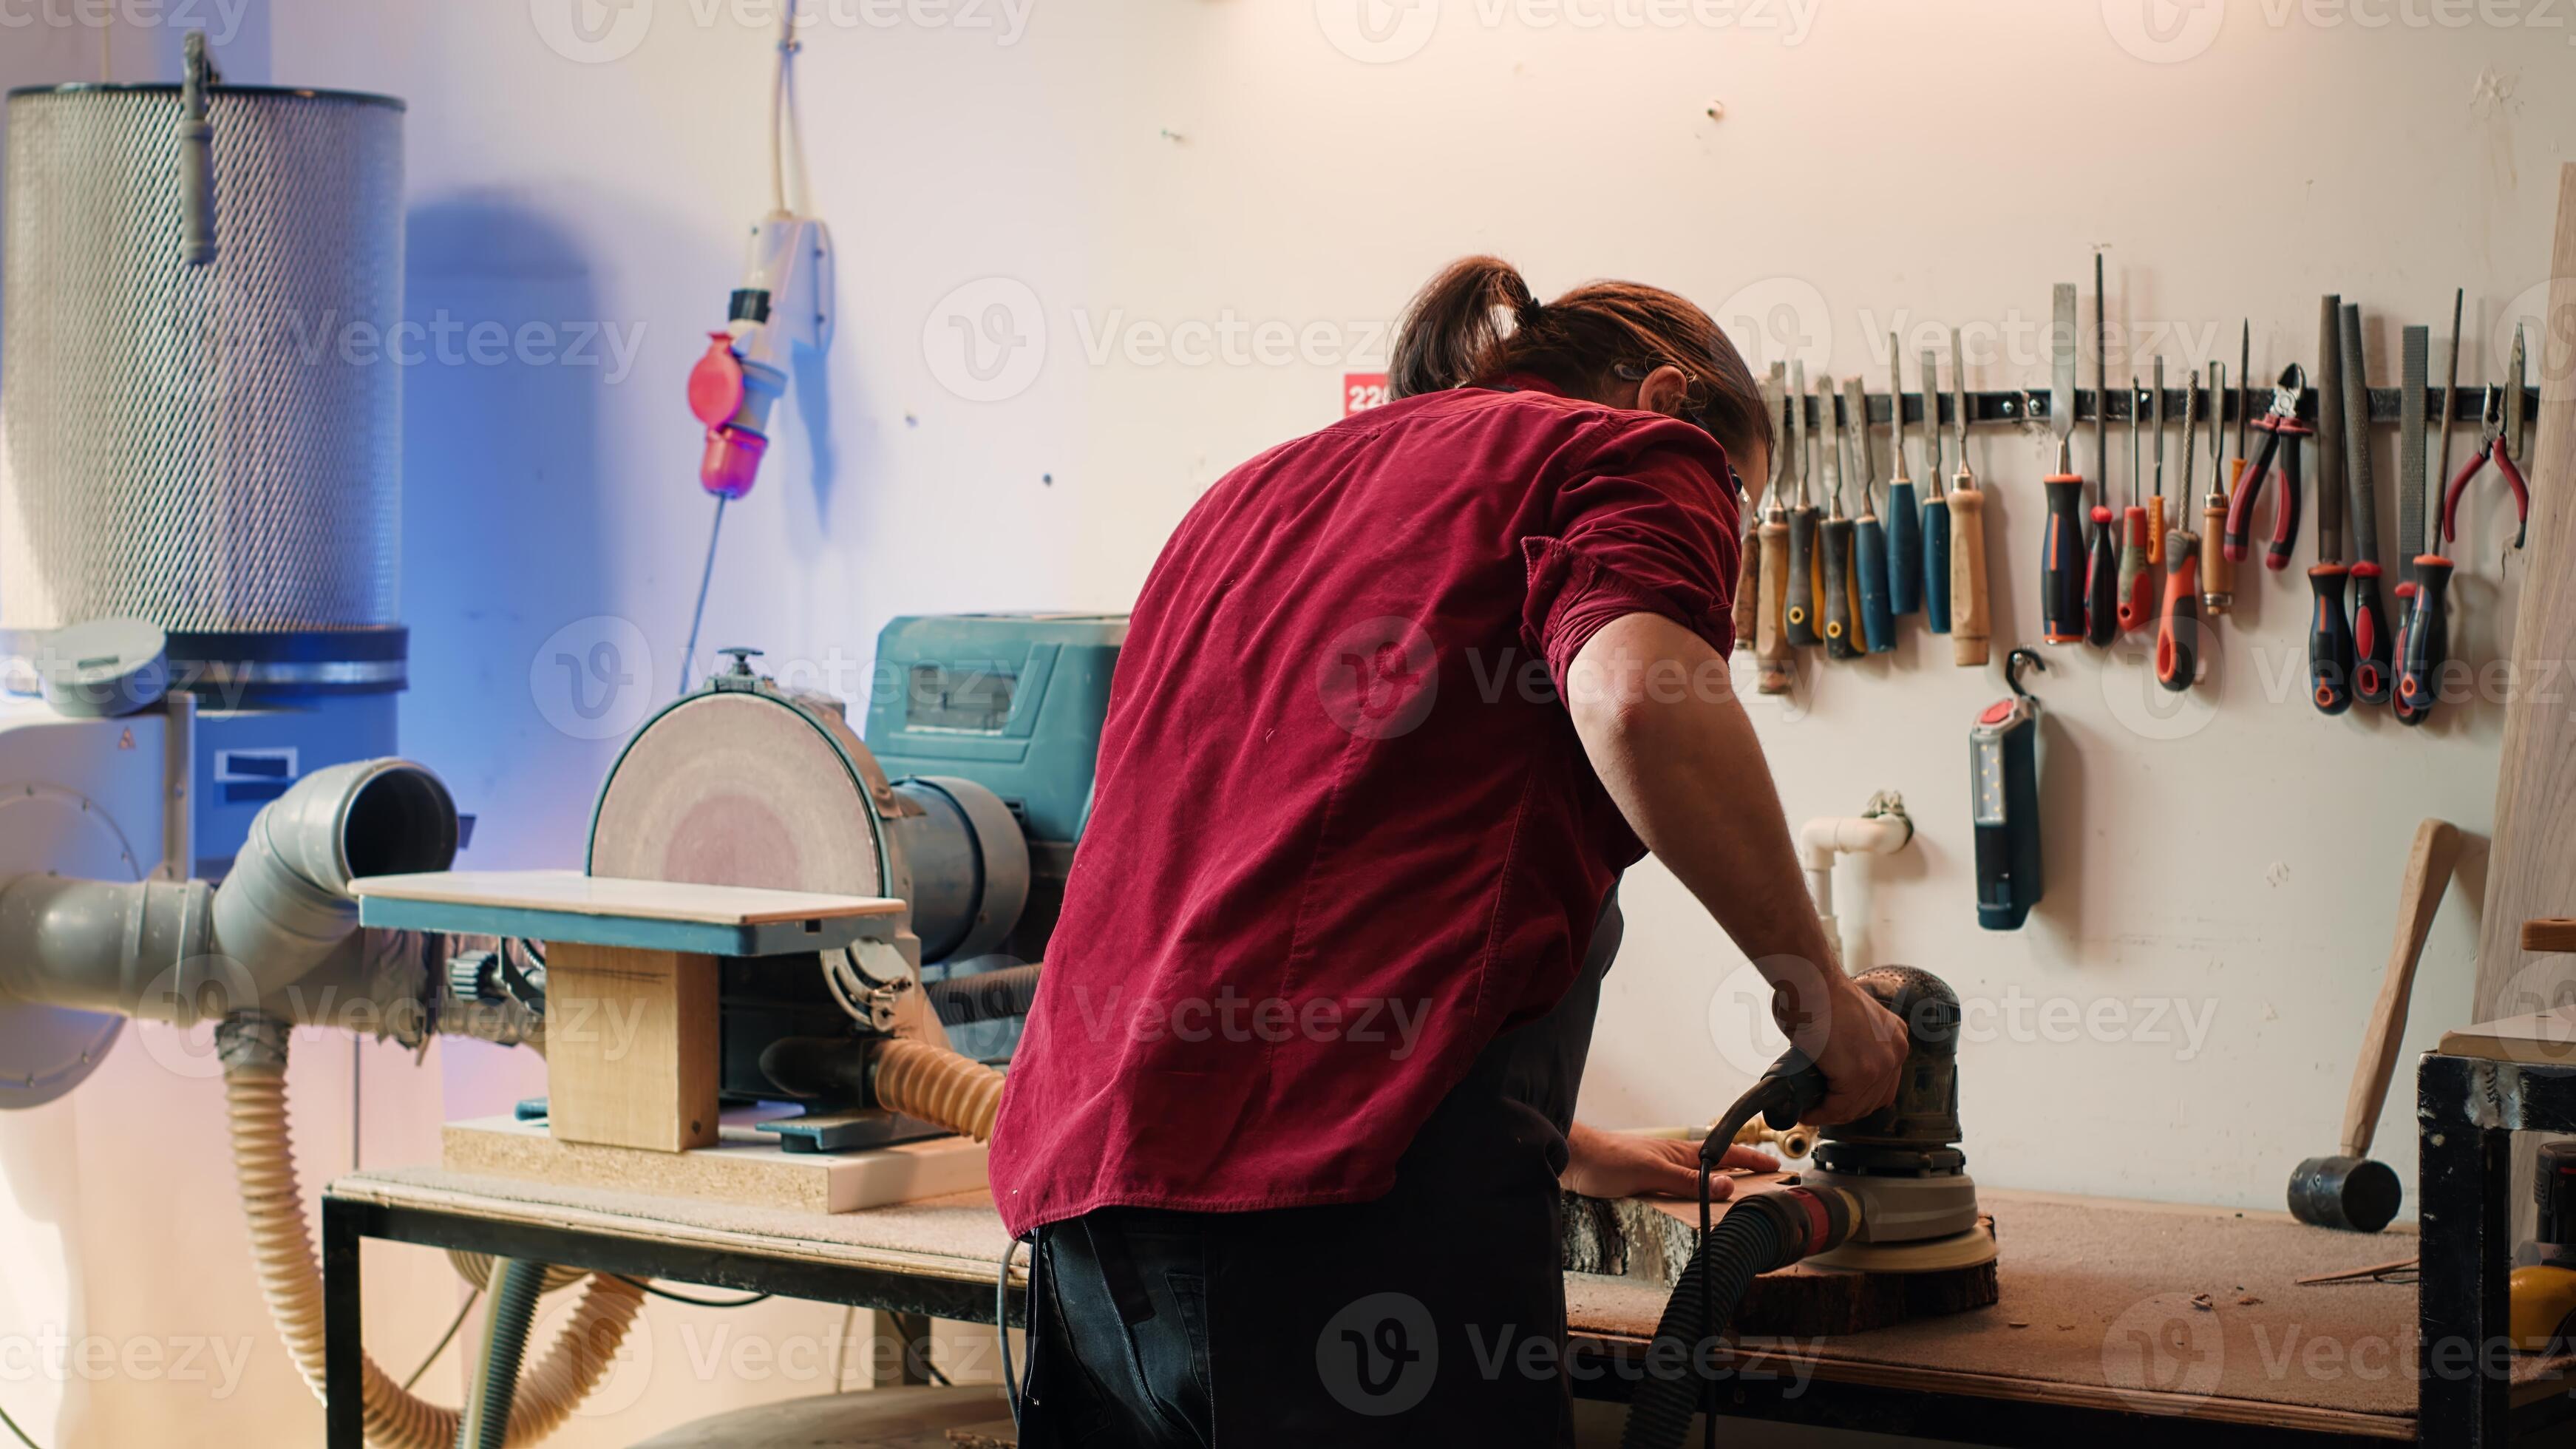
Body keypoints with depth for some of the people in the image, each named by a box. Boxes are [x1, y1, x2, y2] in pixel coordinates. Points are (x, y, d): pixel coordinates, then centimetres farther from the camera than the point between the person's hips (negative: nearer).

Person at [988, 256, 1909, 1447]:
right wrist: (1817, 990, -3)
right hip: (1362, 1187, -8)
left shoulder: (1253, 493, 30)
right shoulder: (1633, 447, 7)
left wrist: (1558, 1151, 38)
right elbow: (1634, 693, -17)